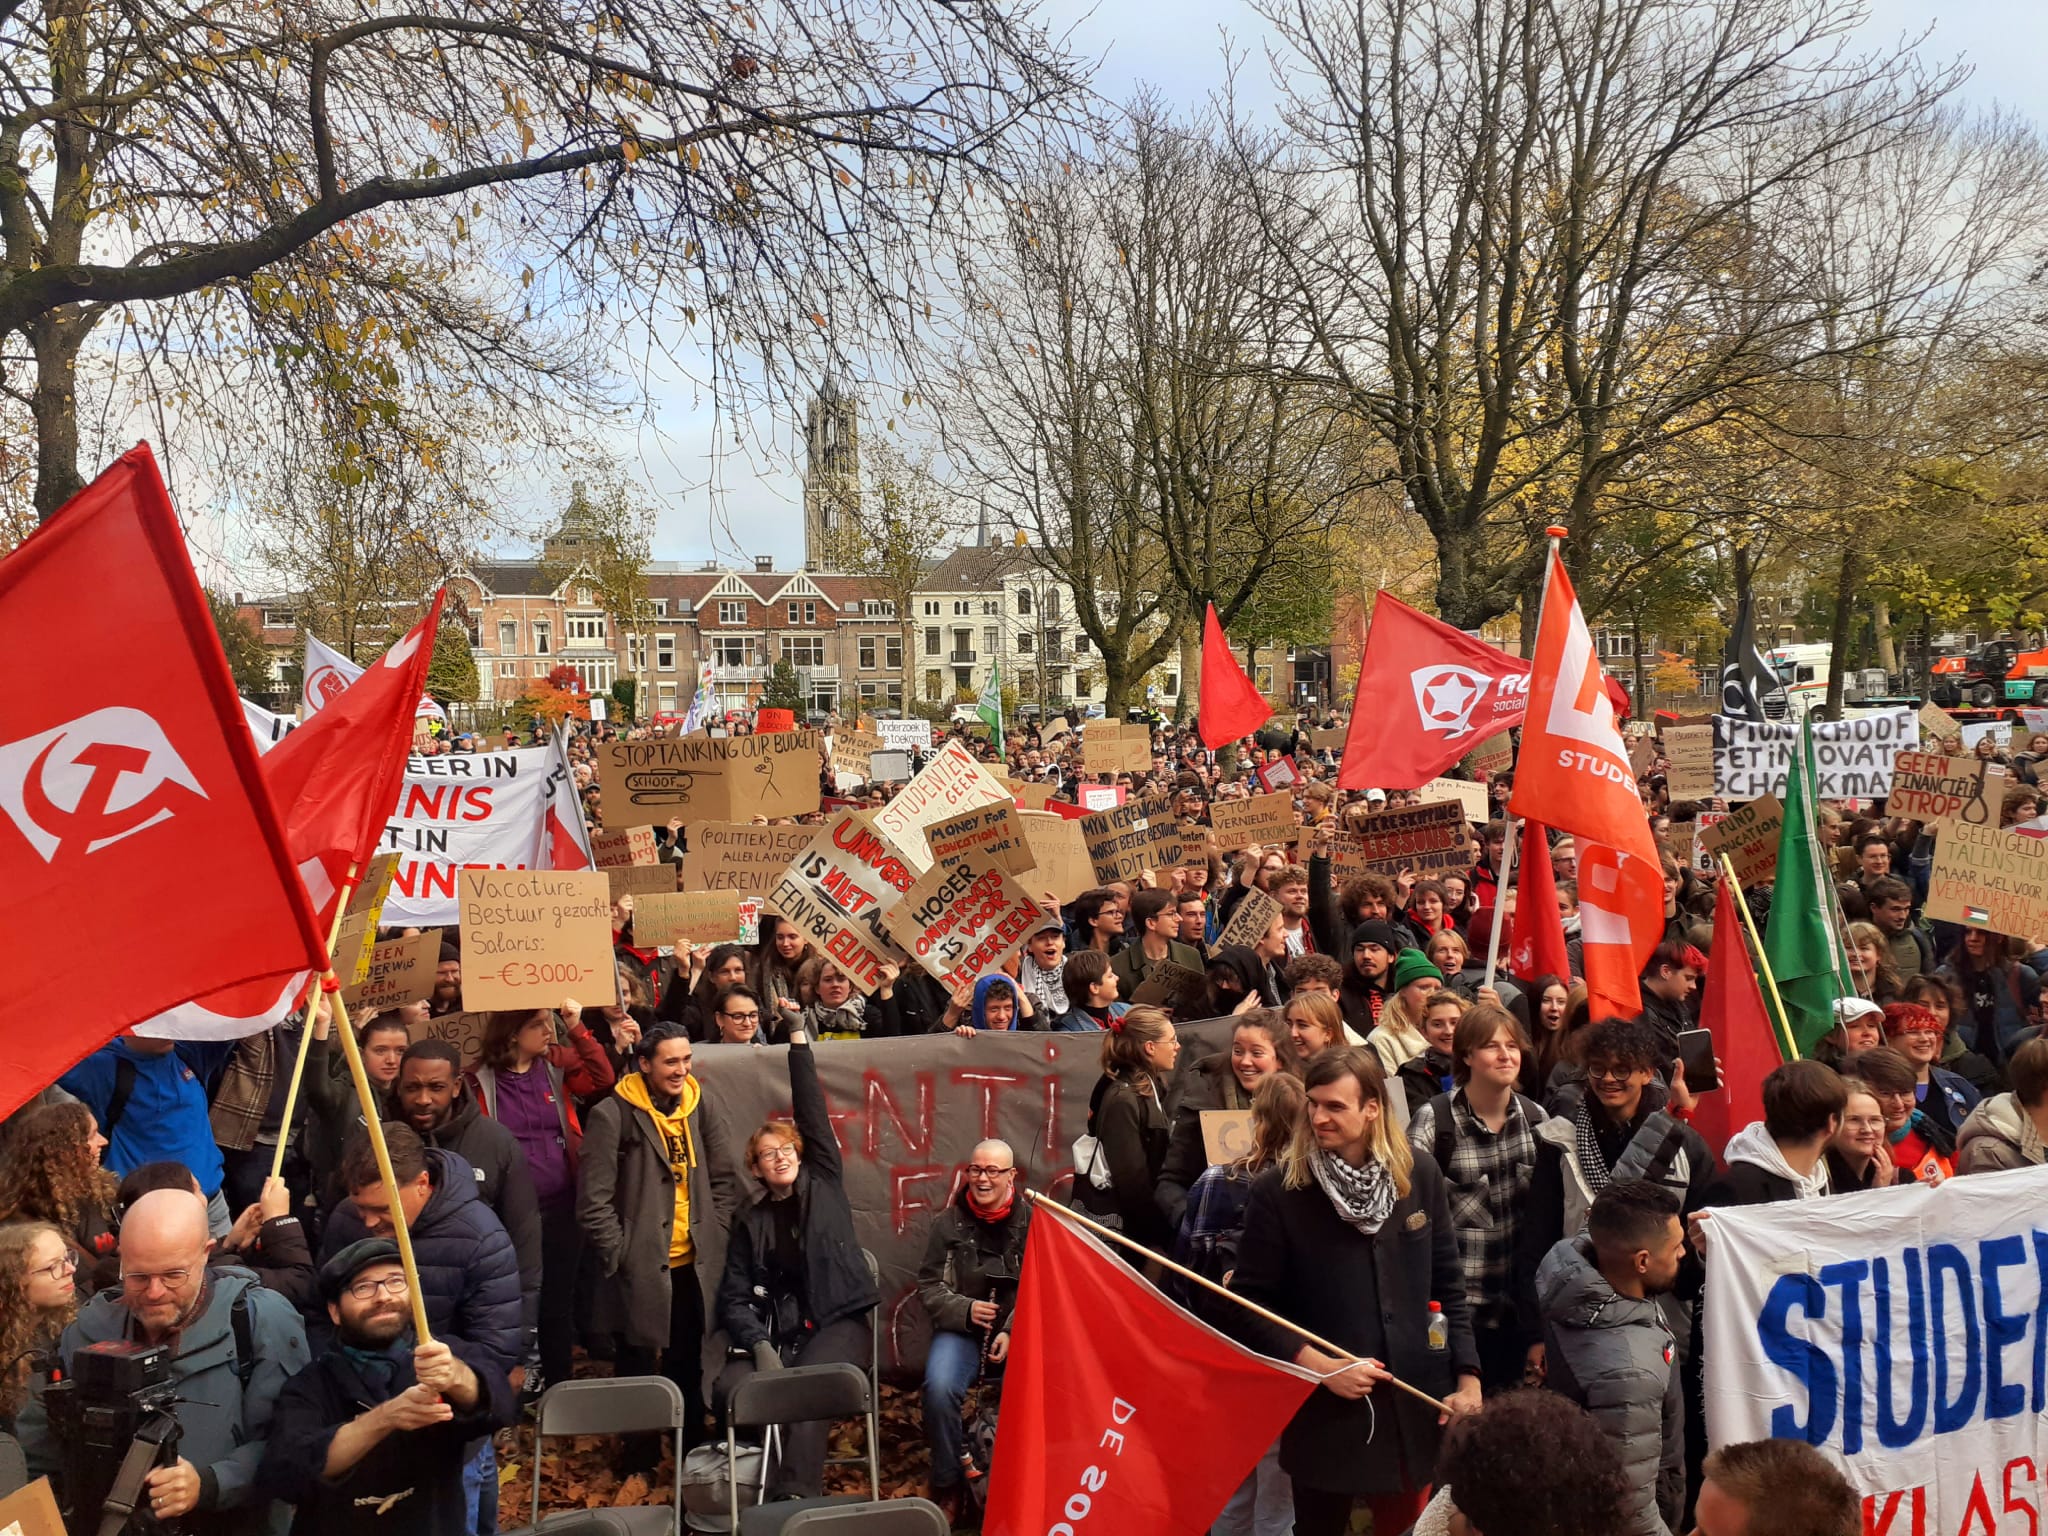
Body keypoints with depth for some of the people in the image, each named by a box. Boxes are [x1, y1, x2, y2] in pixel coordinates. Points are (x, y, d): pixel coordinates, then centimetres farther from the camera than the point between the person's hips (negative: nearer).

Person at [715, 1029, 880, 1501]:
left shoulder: (823, 1185, 10)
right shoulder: (750, 1222, 13)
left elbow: (814, 1112, 4)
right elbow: (734, 1298, 6)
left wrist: (798, 1038, 2)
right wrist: (759, 1344, -14)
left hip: (837, 1323, -2)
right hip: (775, 1333, 2)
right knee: (732, 1386, -27)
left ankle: (793, 1499, -30)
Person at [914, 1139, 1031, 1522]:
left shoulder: (1033, 1220, -1)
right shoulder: (948, 1222, 3)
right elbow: (928, 1286, 7)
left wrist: (1013, 1332, -14)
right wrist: (965, 1310, -12)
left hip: (1021, 1329, -1)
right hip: (961, 1328, 1)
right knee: (940, 1387, -28)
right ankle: (947, 1484, -6)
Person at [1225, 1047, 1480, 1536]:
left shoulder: (1418, 1174, -1)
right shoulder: (1277, 1192, -12)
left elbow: (1448, 1286, 6)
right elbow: (1248, 1306, -9)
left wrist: (1468, 1379, 0)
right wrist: (1319, 1365, -18)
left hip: (1415, 1408, 3)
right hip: (1324, 1414, -2)